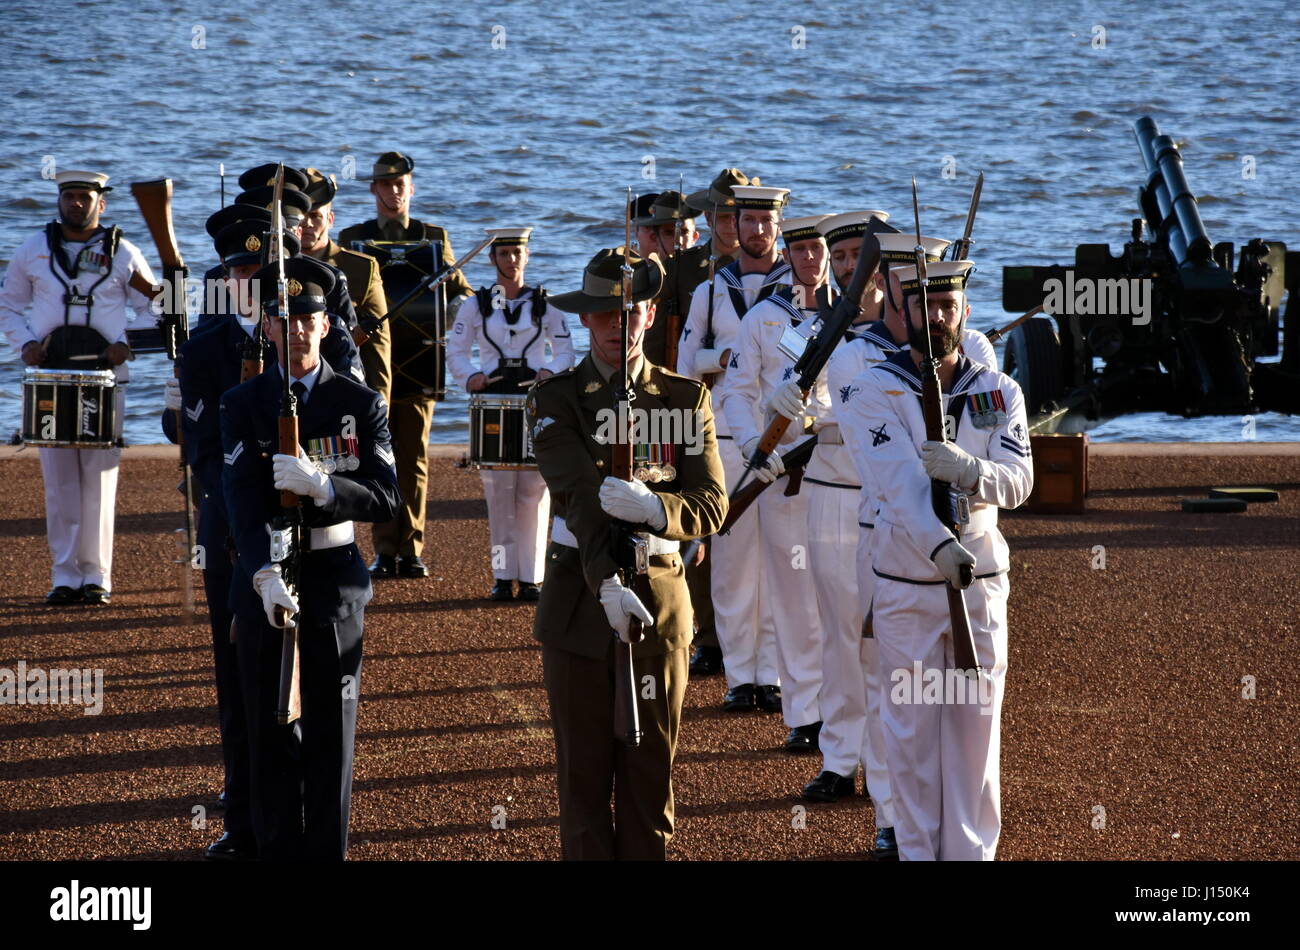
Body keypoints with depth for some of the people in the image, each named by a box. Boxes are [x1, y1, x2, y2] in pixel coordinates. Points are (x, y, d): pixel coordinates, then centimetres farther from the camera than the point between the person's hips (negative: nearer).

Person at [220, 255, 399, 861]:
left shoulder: (361, 404, 1)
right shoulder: (243, 406, 0)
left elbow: (386, 498, -7)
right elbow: (243, 499, -13)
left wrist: (320, 484, -26)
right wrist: (265, 575, -29)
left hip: (335, 582, 0)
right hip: (263, 580, 0)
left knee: (331, 736, 4)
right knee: (271, 734, 5)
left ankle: (327, 853, 10)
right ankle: (277, 853, 13)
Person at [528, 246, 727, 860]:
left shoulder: (685, 399, 5)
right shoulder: (556, 400, -1)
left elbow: (712, 504, -4)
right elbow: (580, 499, -14)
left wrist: (651, 508, -25)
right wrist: (607, 583, -28)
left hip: (660, 601, 2)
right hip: (580, 601, -2)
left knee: (650, 772, 7)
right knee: (584, 772, 3)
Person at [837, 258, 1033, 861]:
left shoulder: (1000, 393, 4)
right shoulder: (874, 393, -7)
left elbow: (1018, 481, -10)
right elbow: (899, 481, -22)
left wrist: (967, 469, -32)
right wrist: (939, 546, -39)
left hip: (981, 584, 2)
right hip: (905, 590, -2)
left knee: (975, 730, 6)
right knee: (912, 733, 4)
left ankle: (973, 852, 13)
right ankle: (918, 851, 12)